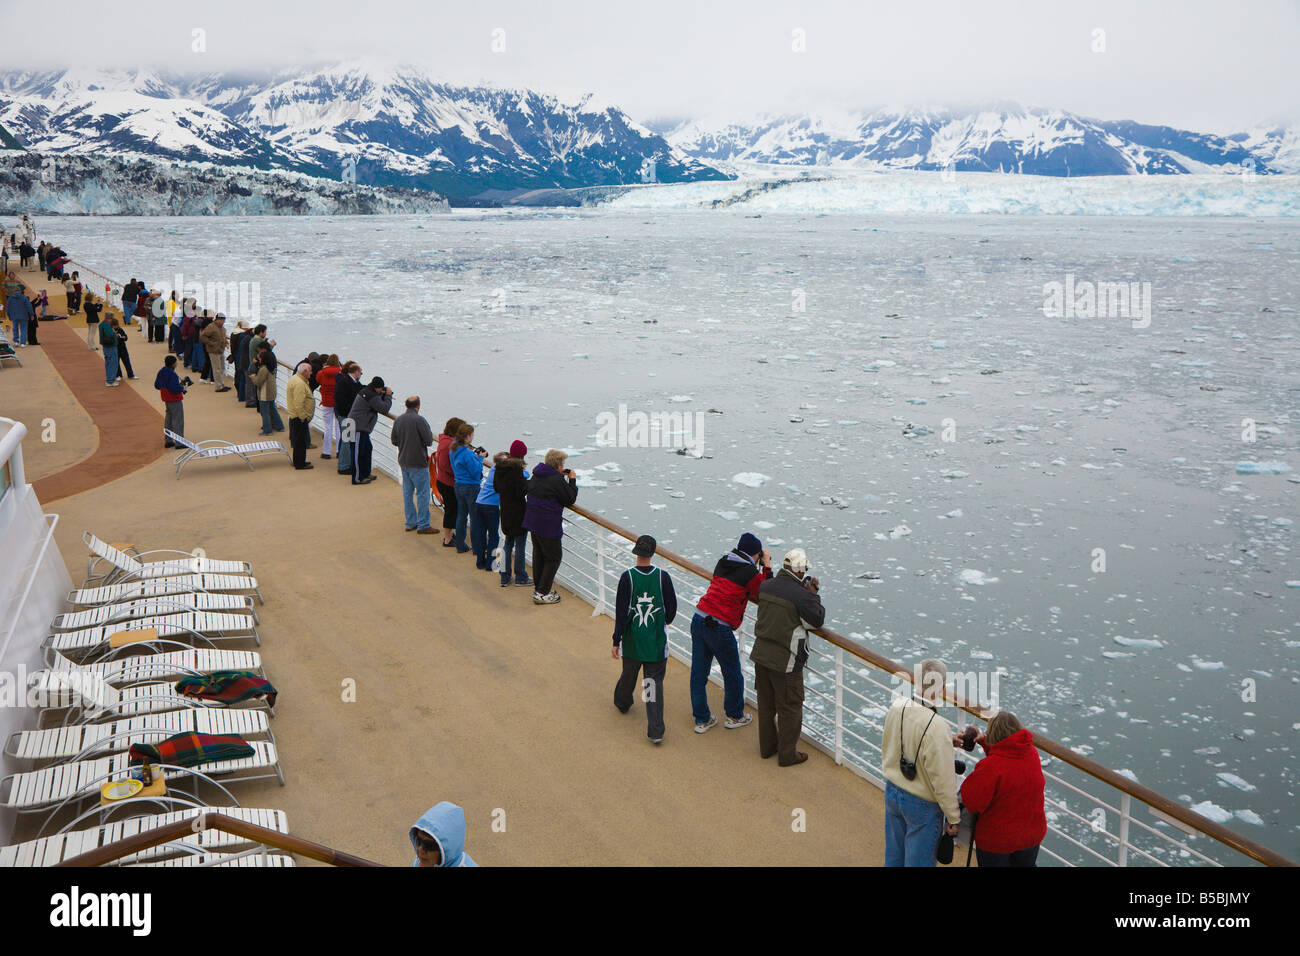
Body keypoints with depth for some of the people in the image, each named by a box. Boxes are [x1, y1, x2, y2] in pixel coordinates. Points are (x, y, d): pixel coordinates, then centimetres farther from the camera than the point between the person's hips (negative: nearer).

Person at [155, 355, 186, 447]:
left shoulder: (161, 372, 4)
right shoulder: (172, 375, -23)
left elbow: (156, 385, 10)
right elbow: (175, 389, -29)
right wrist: (182, 388, -12)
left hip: (166, 400, 9)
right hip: (175, 400, -9)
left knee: (168, 419, 18)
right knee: (178, 420, -1)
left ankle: (167, 441, 24)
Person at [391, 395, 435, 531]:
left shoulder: (398, 420, 3)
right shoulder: (420, 420, -17)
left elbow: (394, 440, 8)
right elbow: (429, 441, -16)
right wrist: (429, 433, 4)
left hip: (403, 462, 7)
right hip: (418, 463, -7)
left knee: (407, 492, 14)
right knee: (422, 493, -1)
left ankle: (410, 523, 20)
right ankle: (423, 525, 0)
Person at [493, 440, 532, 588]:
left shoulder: (499, 468, 4)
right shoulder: (517, 469, -20)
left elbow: (496, 487, 12)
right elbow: (521, 490, -22)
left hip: (505, 512, 7)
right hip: (518, 512, -7)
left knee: (508, 544, 17)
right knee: (520, 544, 4)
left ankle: (505, 577, 19)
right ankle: (520, 577, 12)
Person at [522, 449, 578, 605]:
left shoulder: (536, 476, 5)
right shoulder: (557, 480, -20)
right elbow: (570, 499, -13)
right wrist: (572, 480, 0)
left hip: (533, 521, 9)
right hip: (548, 526, -9)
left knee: (539, 554, 21)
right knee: (554, 557, 3)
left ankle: (538, 587, 32)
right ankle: (542, 593, 3)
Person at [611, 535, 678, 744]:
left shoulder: (627, 577, -13)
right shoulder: (662, 576, -10)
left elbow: (621, 613, -11)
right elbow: (672, 607, 1)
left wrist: (616, 641, -4)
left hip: (632, 640, 0)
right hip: (657, 641, 0)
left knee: (629, 673, 23)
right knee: (655, 681, 2)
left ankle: (622, 703, 51)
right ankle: (656, 730, -4)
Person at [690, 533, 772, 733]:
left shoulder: (722, 563, 12)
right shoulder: (751, 573, -7)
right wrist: (767, 567, 12)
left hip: (698, 619, 7)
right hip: (719, 628, -7)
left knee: (698, 672, 13)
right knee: (732, 675, 14)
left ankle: (701, 720, 23)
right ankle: (734, 716, 31)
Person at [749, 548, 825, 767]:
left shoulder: (765, 586, 0)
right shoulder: (802, 595, -20)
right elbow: (817, 621, -8)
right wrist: (814, 595, 1)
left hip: (761, 654, 7)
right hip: (785, 661, -6)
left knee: (765, 702, 20)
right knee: (789, 707, 9)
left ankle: (767, 746, 34)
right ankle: (787, 755, 18)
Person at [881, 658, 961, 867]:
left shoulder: (896, 707, -11)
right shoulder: (936, 727, -32)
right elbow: (943, 780, -24)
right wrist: (953, 818, -11)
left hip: (892, 792, 7)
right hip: (921, 805, -7)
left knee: (893, 857, 24)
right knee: (919, 860, 14)